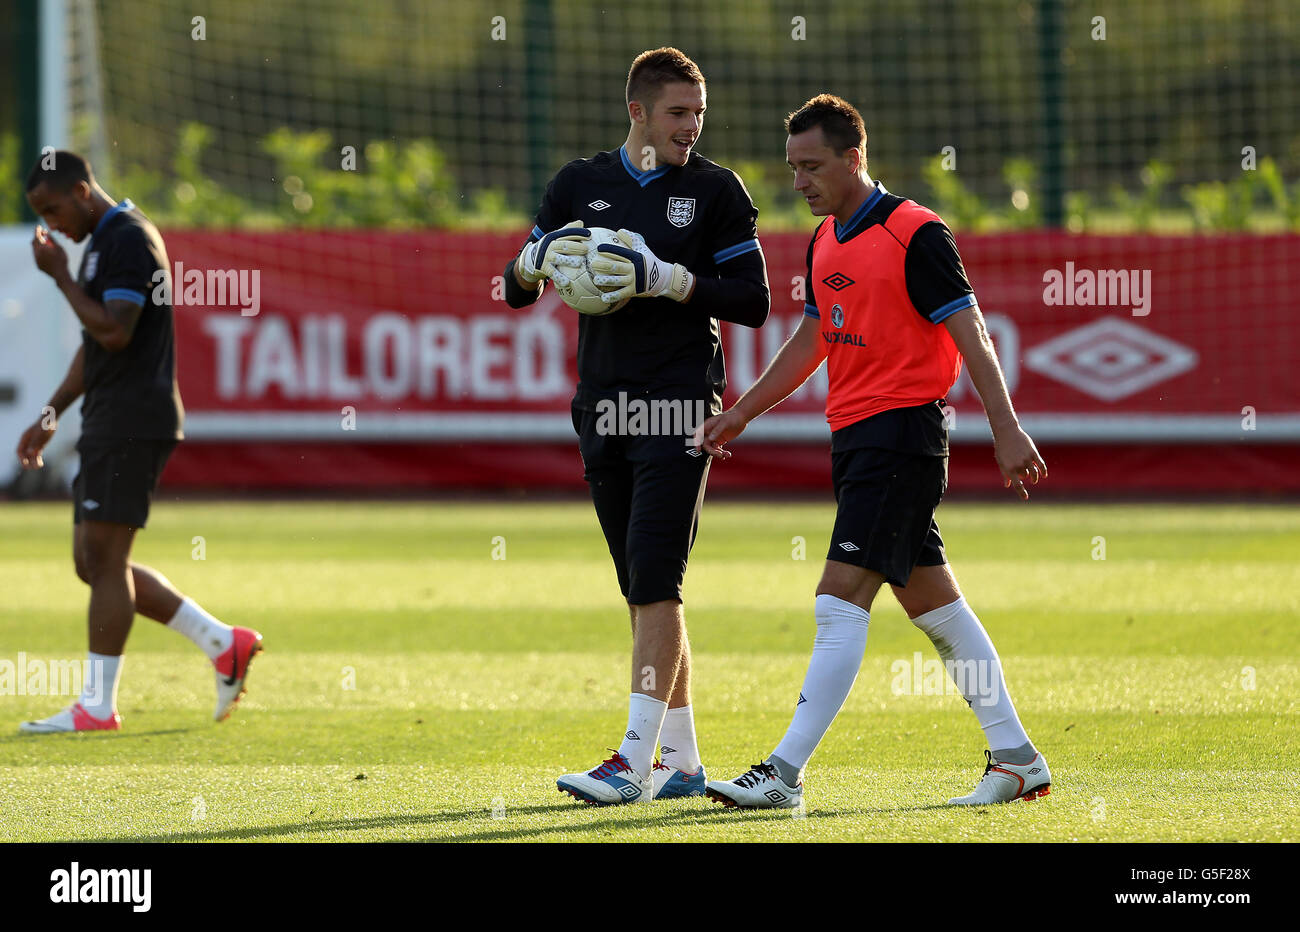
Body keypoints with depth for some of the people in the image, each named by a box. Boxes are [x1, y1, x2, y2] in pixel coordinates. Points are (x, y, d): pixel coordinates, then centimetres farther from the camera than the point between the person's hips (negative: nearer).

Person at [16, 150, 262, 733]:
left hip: (133, 423, -10)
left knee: (104, 558, -9)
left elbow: (114, 332, -22)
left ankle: (97, 707, -7)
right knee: (95, 564, 9)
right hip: (108, 423, 10)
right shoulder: (102, 243, 20)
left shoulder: (128, 238, -12)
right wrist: (51, 416, 23)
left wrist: (60, 276, -14)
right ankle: (223, 643, 12)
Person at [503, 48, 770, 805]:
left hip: (679, 407, -5)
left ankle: (637, 758, -16)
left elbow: (753, 302, -4)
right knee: (643, 590, 7)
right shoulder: (581, 184, 11)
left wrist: (667, 280, -15)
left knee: (655, 580, -13)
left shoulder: (717, 191, 1)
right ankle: (680, 761, 13)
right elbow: (519, 289, 16)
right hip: (604, 403, 5)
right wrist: (540, 259, -7)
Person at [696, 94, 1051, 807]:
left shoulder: (915, 235, -12)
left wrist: (1007, 432, -20)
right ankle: (1016, 757, 17)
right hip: (853, 437, 9)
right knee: (934, 604, 11)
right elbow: (810, 342, 25)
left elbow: (970, 335, -14)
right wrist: (740, 414, 24)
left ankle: (785, 774, -15)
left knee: (841, 601, -13)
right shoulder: (825, 242, 13)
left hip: (903, 431, -9)